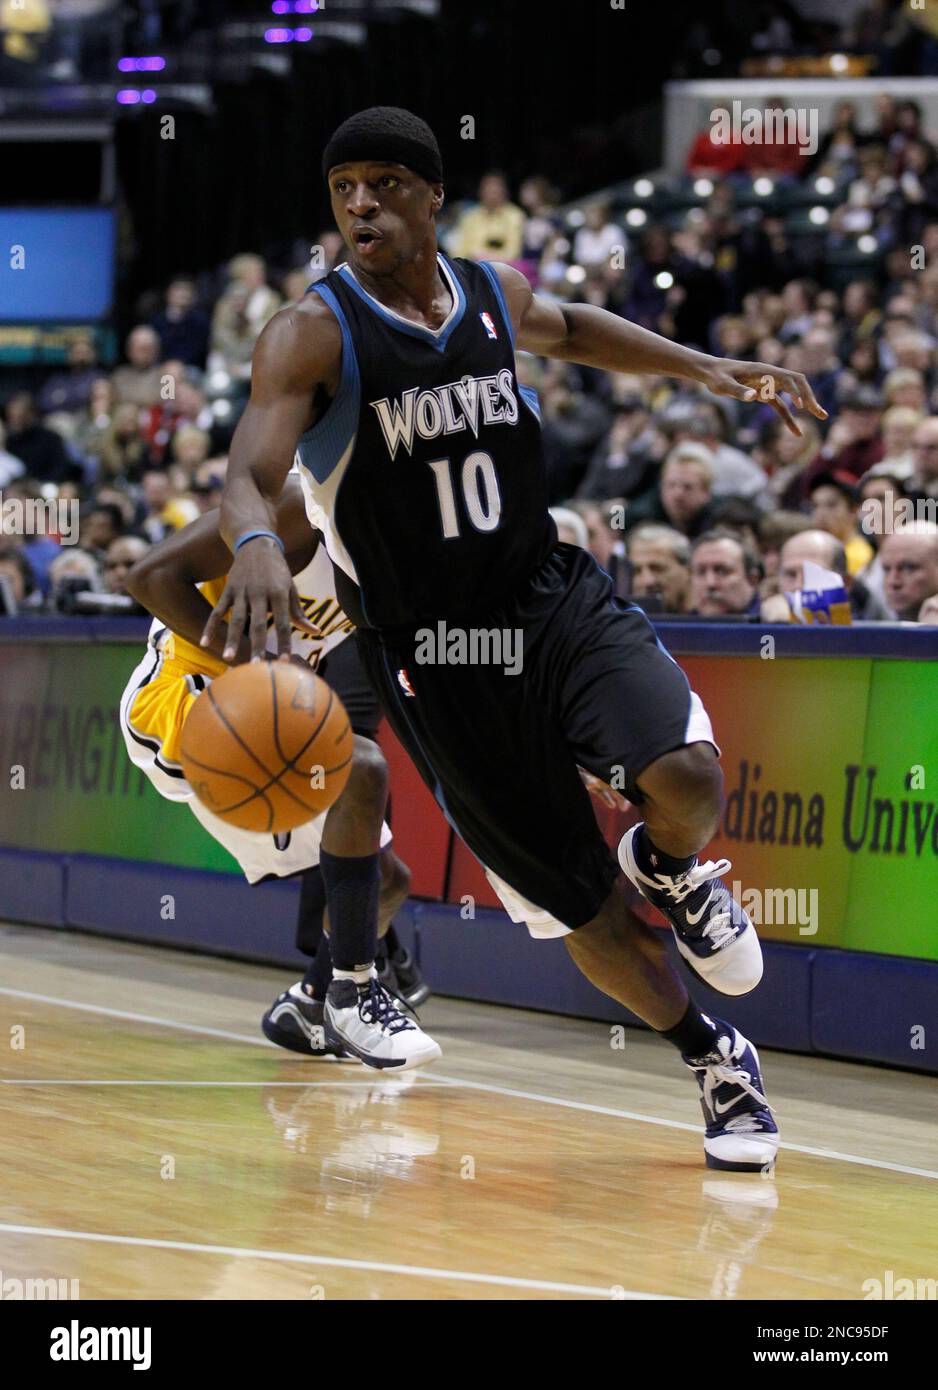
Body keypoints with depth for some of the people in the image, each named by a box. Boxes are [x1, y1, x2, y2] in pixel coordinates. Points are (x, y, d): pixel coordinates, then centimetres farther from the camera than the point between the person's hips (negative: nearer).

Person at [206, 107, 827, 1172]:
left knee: (683, 778, -24)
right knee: (582, 910, 1)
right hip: (434, 657, -3)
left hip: (554, 598, 3)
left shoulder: (494, 295, 5)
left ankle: (669, 869, 13)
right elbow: (248, 475, -26)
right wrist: (254, 541, -49)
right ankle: (717, 1061, 26)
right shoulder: (313, 334, -12)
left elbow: (571, 330, 30)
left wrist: (701, 367, 22)